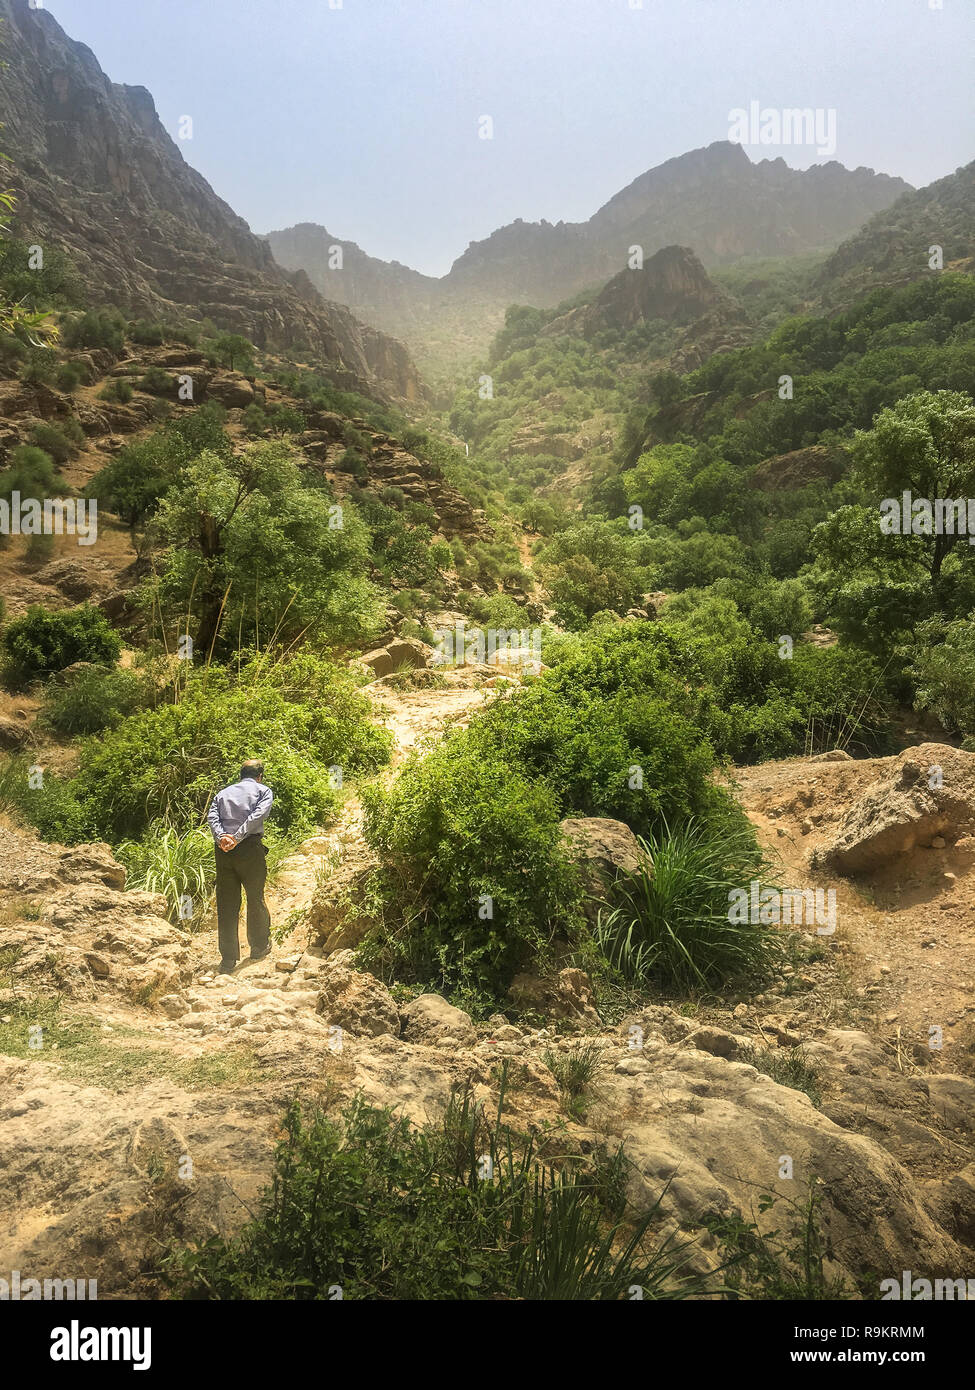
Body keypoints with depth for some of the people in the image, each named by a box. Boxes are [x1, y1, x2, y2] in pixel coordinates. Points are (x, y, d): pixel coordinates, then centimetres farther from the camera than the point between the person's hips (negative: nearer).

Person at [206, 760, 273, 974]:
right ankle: (259, 947, 25)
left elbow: (212, 816, 3)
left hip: (223, 850, 3)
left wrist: (221, 836, -11)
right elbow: (258, 815, -9)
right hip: (250, 847, -3)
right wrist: (238, 838, -15)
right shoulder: (263, 790, 11)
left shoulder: (223, 793, 22)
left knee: (226, 904, 6)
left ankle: (228, 959, 7)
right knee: (255, 899, 12)